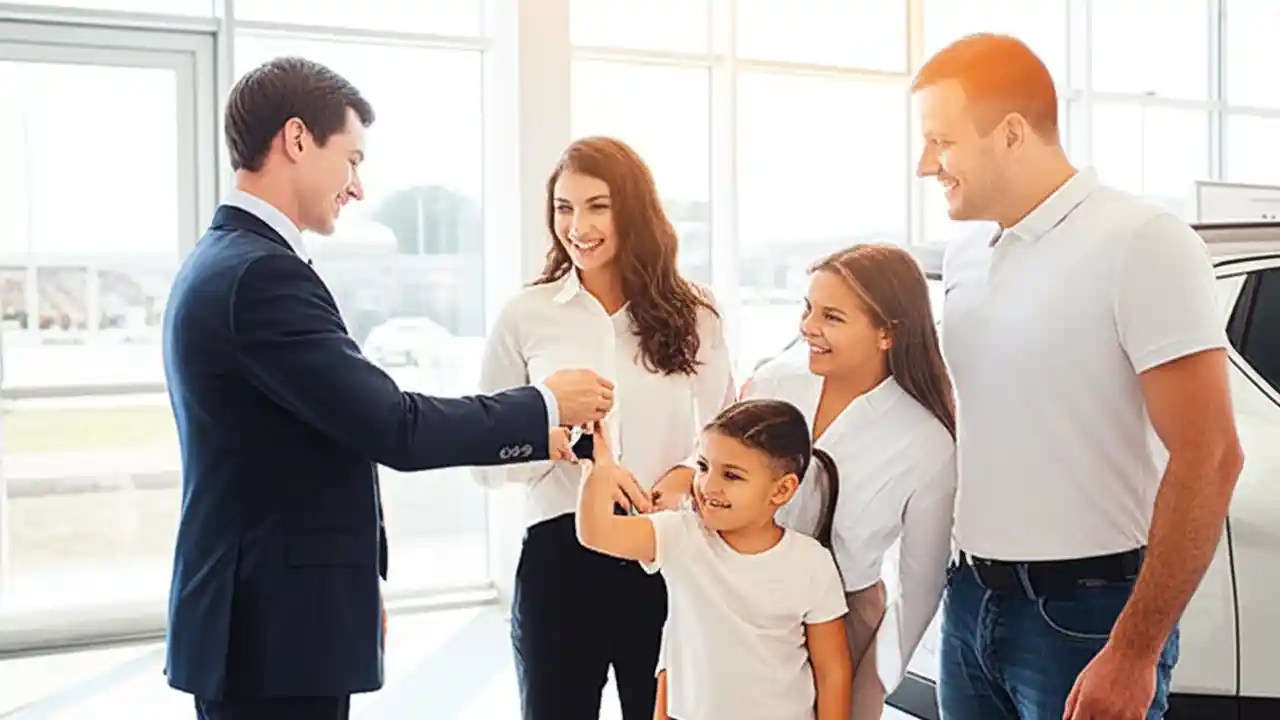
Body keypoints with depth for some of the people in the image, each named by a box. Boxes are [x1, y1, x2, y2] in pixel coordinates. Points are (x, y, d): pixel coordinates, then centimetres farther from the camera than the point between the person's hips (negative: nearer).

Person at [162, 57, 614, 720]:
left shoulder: (222, 263, 13)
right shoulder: (261, 274, -19)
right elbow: (395, 428, -23)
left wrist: (358, 585, 20)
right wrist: (545, 406, -10)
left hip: (257, 621, 10)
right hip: (278, 633, -10)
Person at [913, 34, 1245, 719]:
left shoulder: (1141, 243, -12)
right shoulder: (963, 260, 9)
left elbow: (1208, 459, -16)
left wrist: (1135, 652, -18)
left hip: (1085, 611, -6)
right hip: (970, 602, 7)